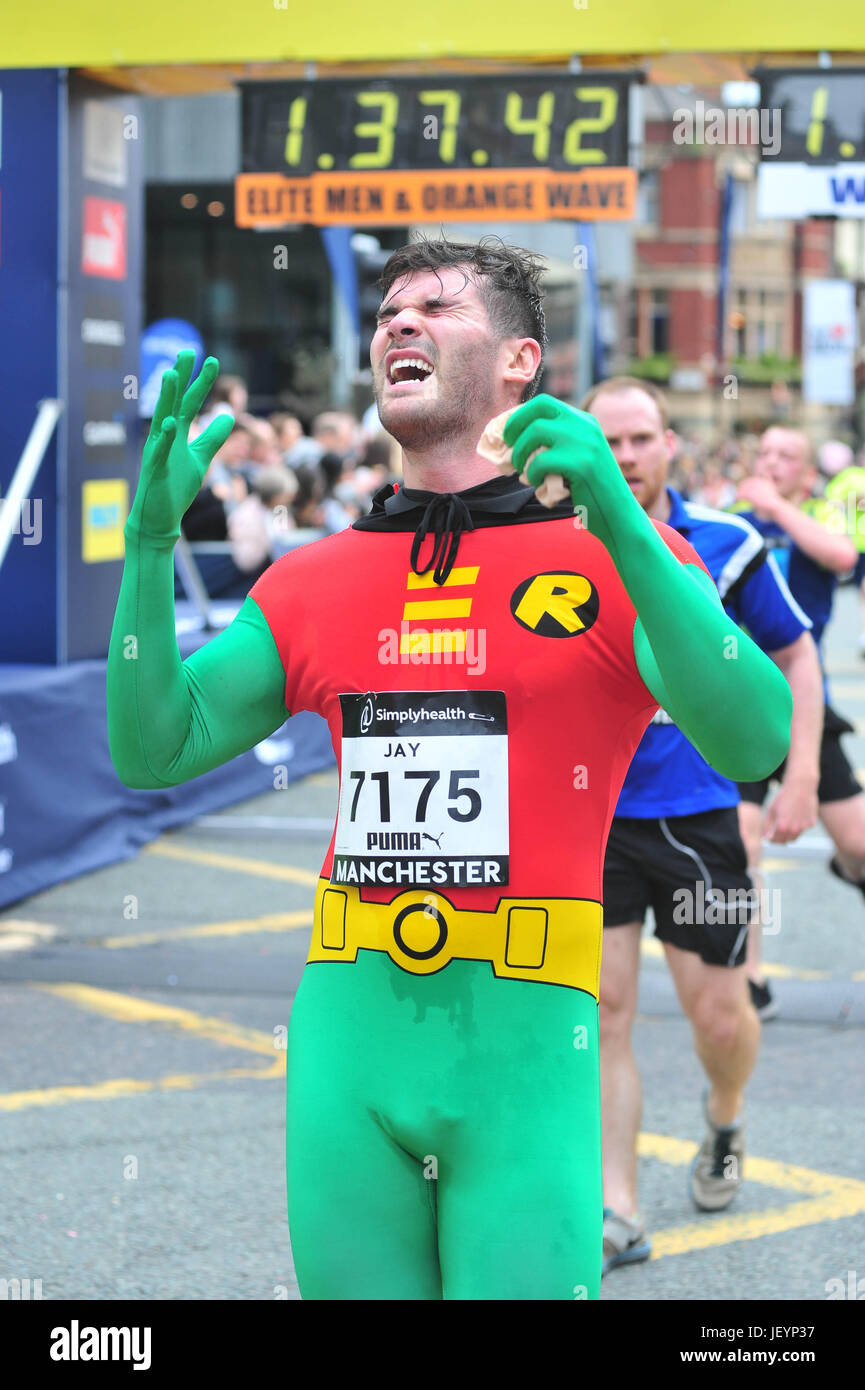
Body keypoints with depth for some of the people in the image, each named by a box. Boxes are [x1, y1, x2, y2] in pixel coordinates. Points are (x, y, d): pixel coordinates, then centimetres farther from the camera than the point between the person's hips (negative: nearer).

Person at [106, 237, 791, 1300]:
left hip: (522, 1043, -3)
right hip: (346, 1027, 4)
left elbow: (752, 742, -14)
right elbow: (153, 749, 10)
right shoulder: (315, 583, 14)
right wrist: (152, 534, -3)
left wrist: (619, 526, -25)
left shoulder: (618, 555, 2)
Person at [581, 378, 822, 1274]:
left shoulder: (725, 546, -5)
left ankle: (724, 1122, 39)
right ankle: (617, 1213, 3)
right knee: (603, 1006, -3)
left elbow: (795, 657, 5)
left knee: (718, 1012, 4)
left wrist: (802, 777, -2)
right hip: (590, 814, 1)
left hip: (697, 814, 0)